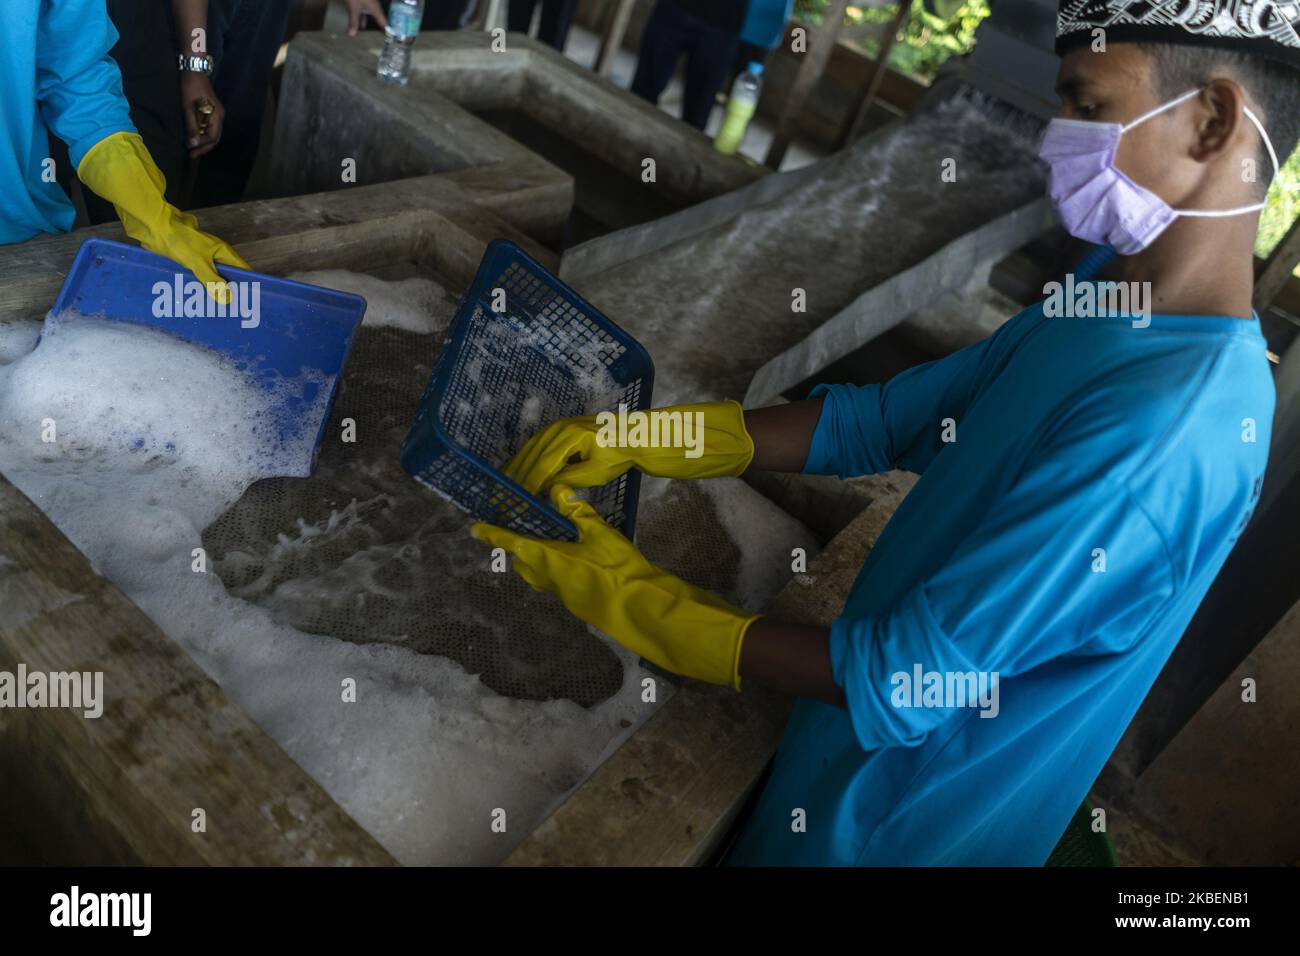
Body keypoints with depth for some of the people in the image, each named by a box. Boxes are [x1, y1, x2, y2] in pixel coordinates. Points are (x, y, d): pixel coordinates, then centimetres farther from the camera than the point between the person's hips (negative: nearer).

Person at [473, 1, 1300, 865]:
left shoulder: (1163, 436, -33)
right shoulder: (1113, 287, -4)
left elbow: (902, 681, -29)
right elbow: (876, 421, -2)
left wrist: (625, 595, -21)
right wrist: (635, 442, -10)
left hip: (893, 826, -6)